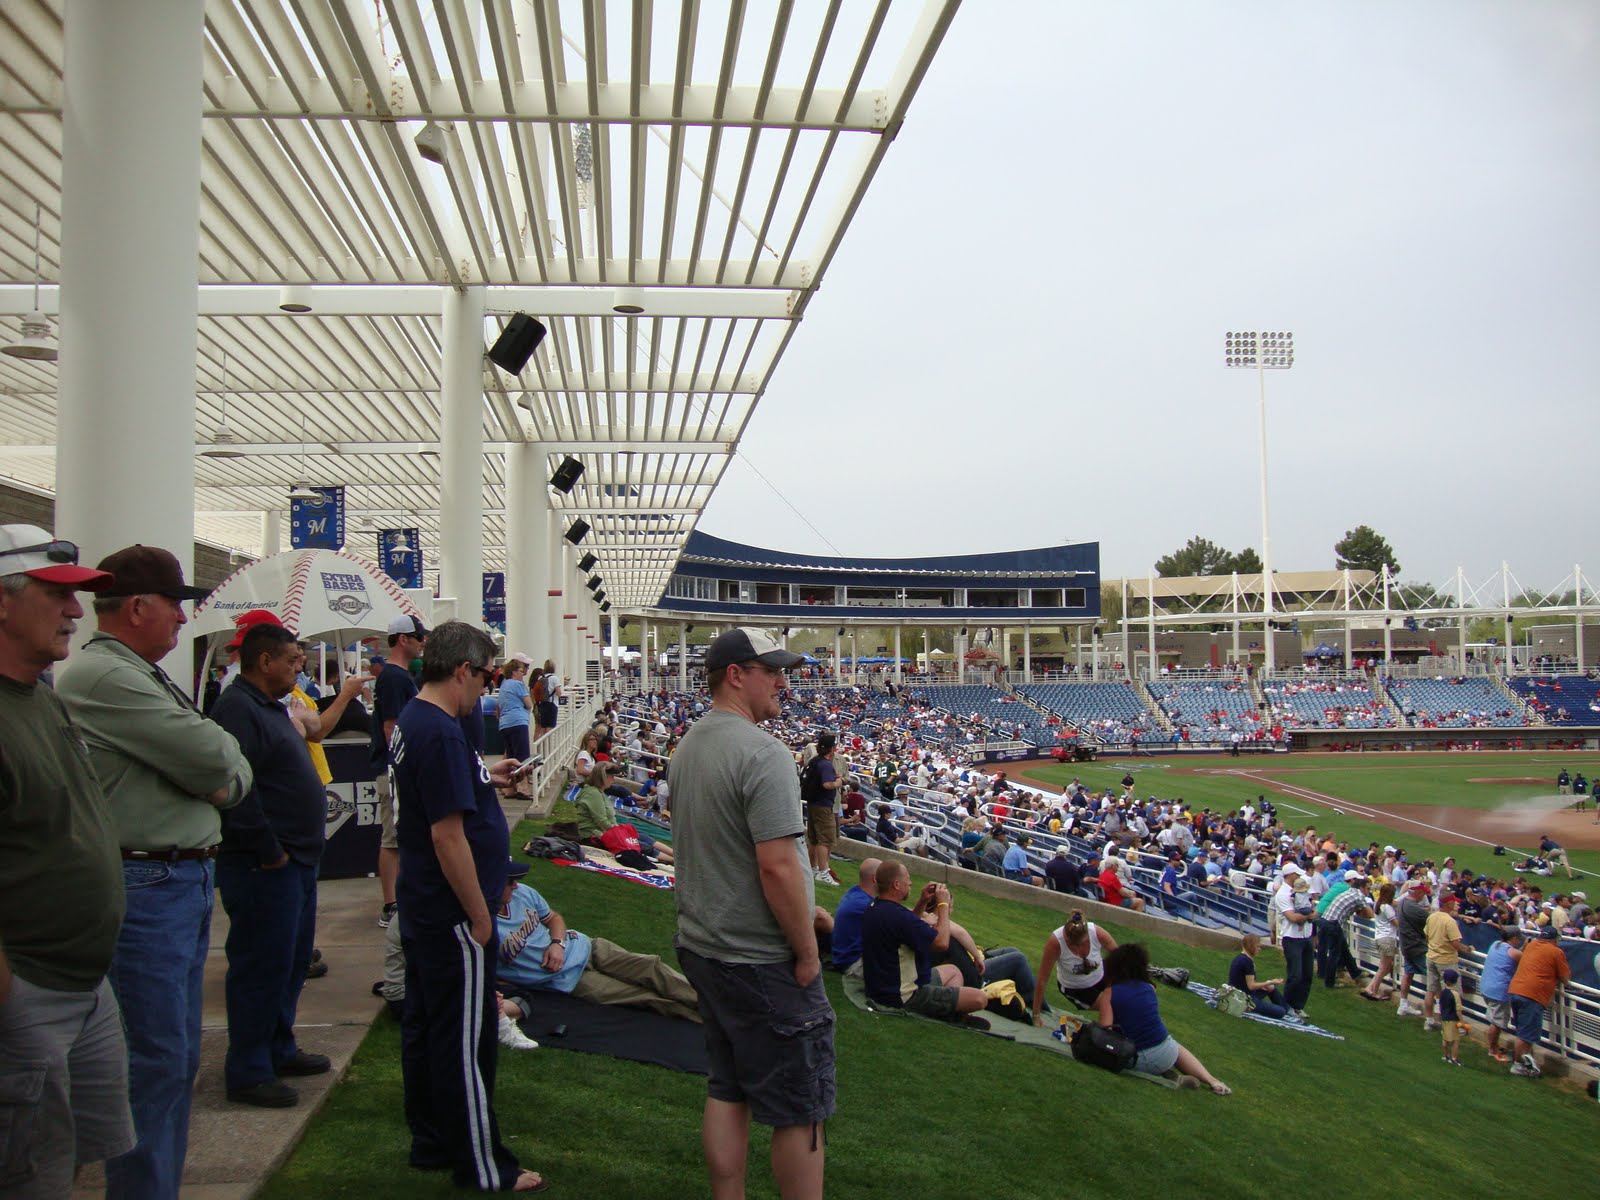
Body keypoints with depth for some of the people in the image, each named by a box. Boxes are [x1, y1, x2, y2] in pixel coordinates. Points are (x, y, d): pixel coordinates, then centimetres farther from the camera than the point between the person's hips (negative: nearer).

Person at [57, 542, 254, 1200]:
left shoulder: (139, 676, 16)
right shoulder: (104, 676, -16)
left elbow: (235, 773, 12)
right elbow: (217, 760, -20)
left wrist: (220, 774, -9)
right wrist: (223, 762, 2)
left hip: (184, 884, 10)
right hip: (146, 889, -10)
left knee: (177, 1056, 17)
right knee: (156, 1059, -4)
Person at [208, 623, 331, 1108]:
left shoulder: (270, 707, 17)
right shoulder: (237, 709, -17)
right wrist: (269, 852, -21)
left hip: (295, 860, 11)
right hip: (264, 867, -11)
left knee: (293, 960, 18)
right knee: (262, 967, -3)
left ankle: (279, 1049, 31)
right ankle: (248, 1073, 7)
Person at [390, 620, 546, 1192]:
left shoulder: (411, 719, 7)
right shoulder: (441, 733, -24)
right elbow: (447, 835, -25)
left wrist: (483, 777, 13)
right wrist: (480, 918, -18)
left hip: (421, 909, 10)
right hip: (452, 915, -10)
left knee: (424, 1028, 18)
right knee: (465, 1041, 1)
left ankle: (432, 1143, 32)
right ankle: (482, 1167, 12)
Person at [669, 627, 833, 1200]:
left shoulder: (686, 748, 9)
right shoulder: (762, 753, -21)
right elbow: (778, 866, -25)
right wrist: (807, 950, -14)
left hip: (701, 947, 9)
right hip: (760, 961, -9)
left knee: (726, 1092, 17)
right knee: (798, 1110, 3)